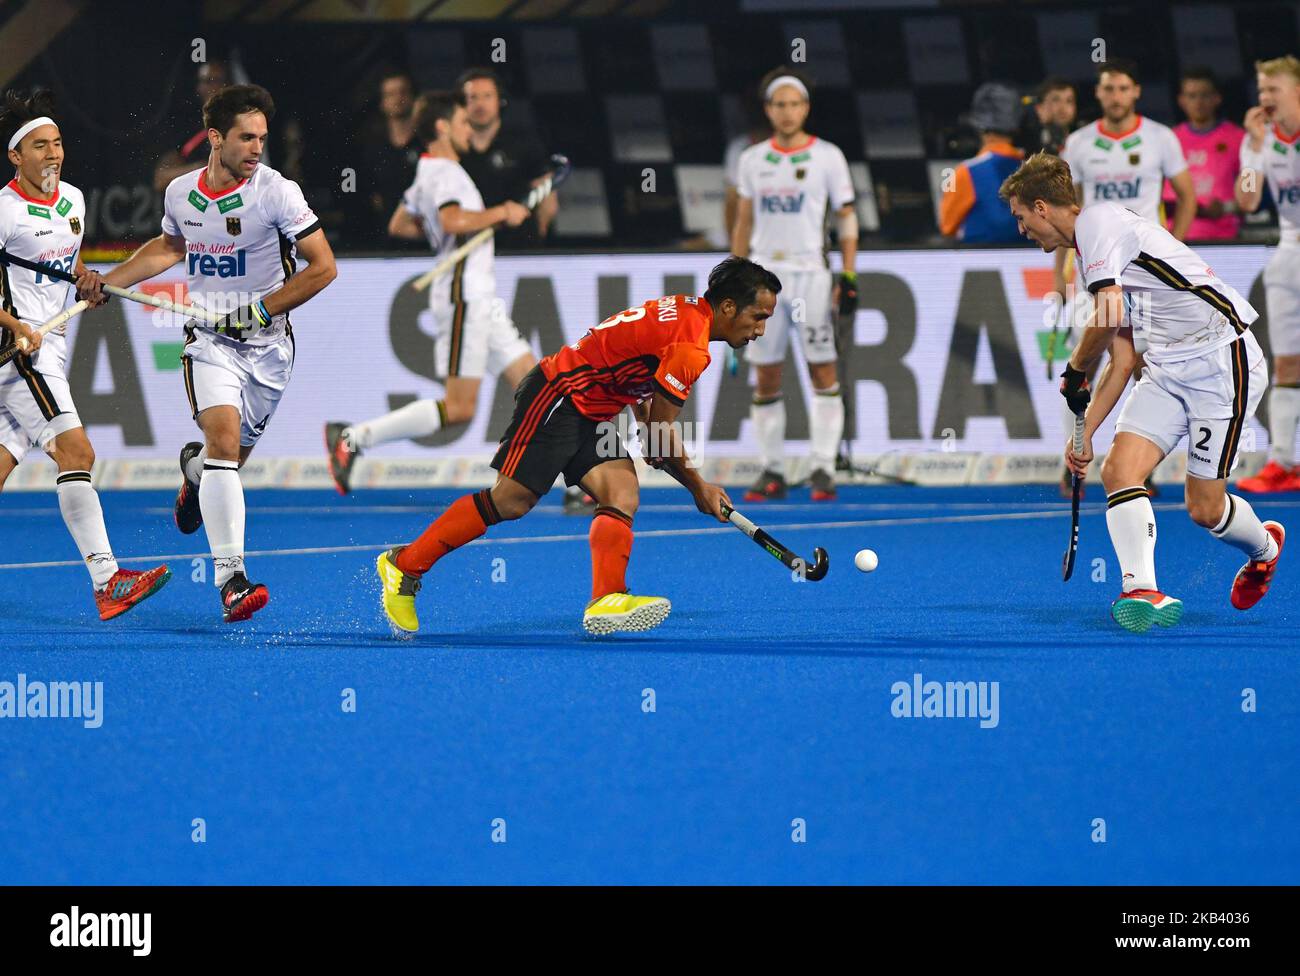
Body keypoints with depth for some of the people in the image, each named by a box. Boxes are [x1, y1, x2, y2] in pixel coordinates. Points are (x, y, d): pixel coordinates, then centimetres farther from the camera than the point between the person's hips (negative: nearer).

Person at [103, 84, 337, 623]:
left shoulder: (277, 191, -12)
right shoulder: (179, 193, 0)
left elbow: (322, 266, -10)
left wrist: (259, 310, -15)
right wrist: (107, 282, 17)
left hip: (266, 342, -1)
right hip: (208, 338, 1)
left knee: (227, 460, 7)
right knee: (224, 439, -22)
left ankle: (193, 466, 49)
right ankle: (231, 578, -26)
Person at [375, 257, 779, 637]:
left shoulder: (681, 312, 11)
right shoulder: (690, 345, -20)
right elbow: (657, 441, -15)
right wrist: (699, 488, -1)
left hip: (589, 414, 10)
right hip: (558, 397, -10)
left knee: (623, 493, -9)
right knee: (511, 500, -10)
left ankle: (606, 601, -27)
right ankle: (404, 565, 1)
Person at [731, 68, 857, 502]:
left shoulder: (827, 156, 1)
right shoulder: (752, 160, 10)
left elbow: (847, 217, 3)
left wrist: (849, 277, -5)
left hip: (810, 273, -3)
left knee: (822, 370, -6)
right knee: (766, 377, 1)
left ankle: (823, 468, -4)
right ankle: (772, 471, 6)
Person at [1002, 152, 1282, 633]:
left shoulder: (1099, 221, -10)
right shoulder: (1089, 253, 20)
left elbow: (1108, 315, -20)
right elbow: (1124, 360, 19)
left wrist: (1075, 371, -3)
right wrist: (1085, 431, 14)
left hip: (1222, 359, -9)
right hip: (1166, 368, 9)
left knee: (1204, 508, -4)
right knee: (1119, 470, -12)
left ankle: (1264, 546, 28)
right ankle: (1141, 589, -23)